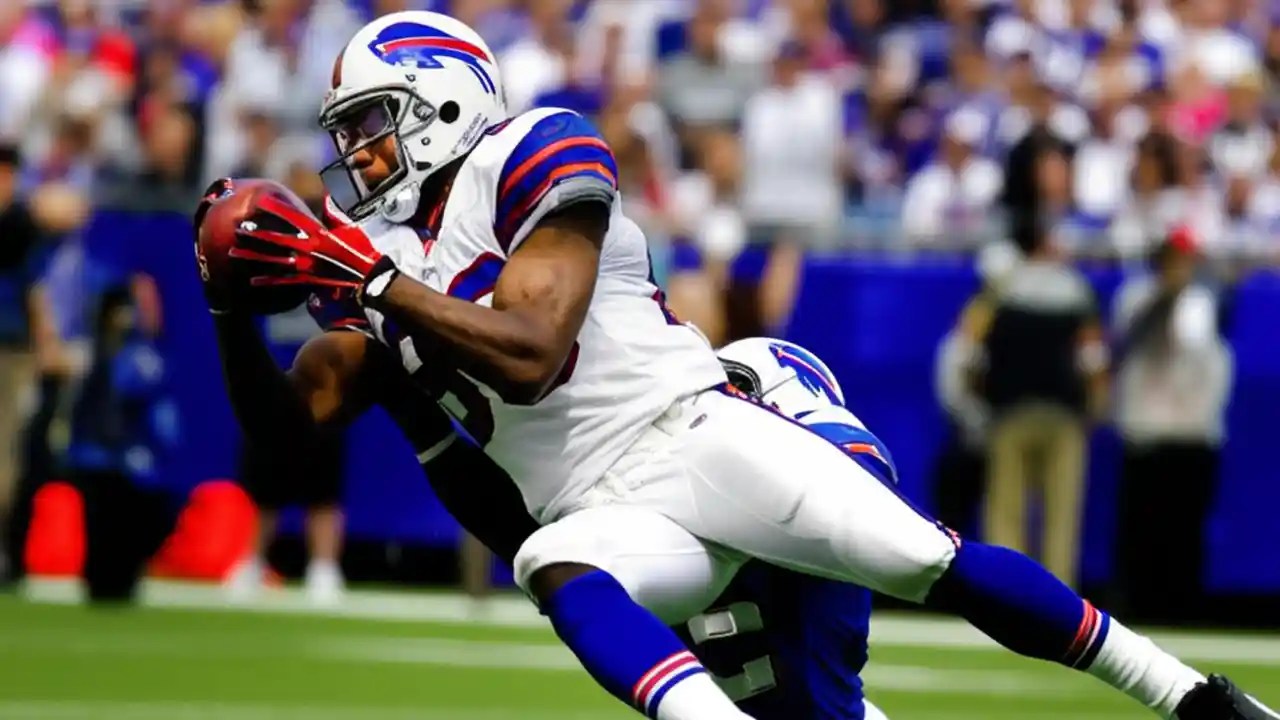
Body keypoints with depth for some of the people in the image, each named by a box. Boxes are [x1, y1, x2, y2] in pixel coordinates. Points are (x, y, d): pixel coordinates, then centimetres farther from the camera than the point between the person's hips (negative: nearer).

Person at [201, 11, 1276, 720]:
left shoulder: (526, 162, -2)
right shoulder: (379, 254, 18)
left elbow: (533, 356, -15)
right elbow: (285, 438, 14)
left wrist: (374, 281, -17)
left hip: (697, 437, -4)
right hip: (611, 518, 4)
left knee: (933, 562, -16)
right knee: (556, 569, -33)